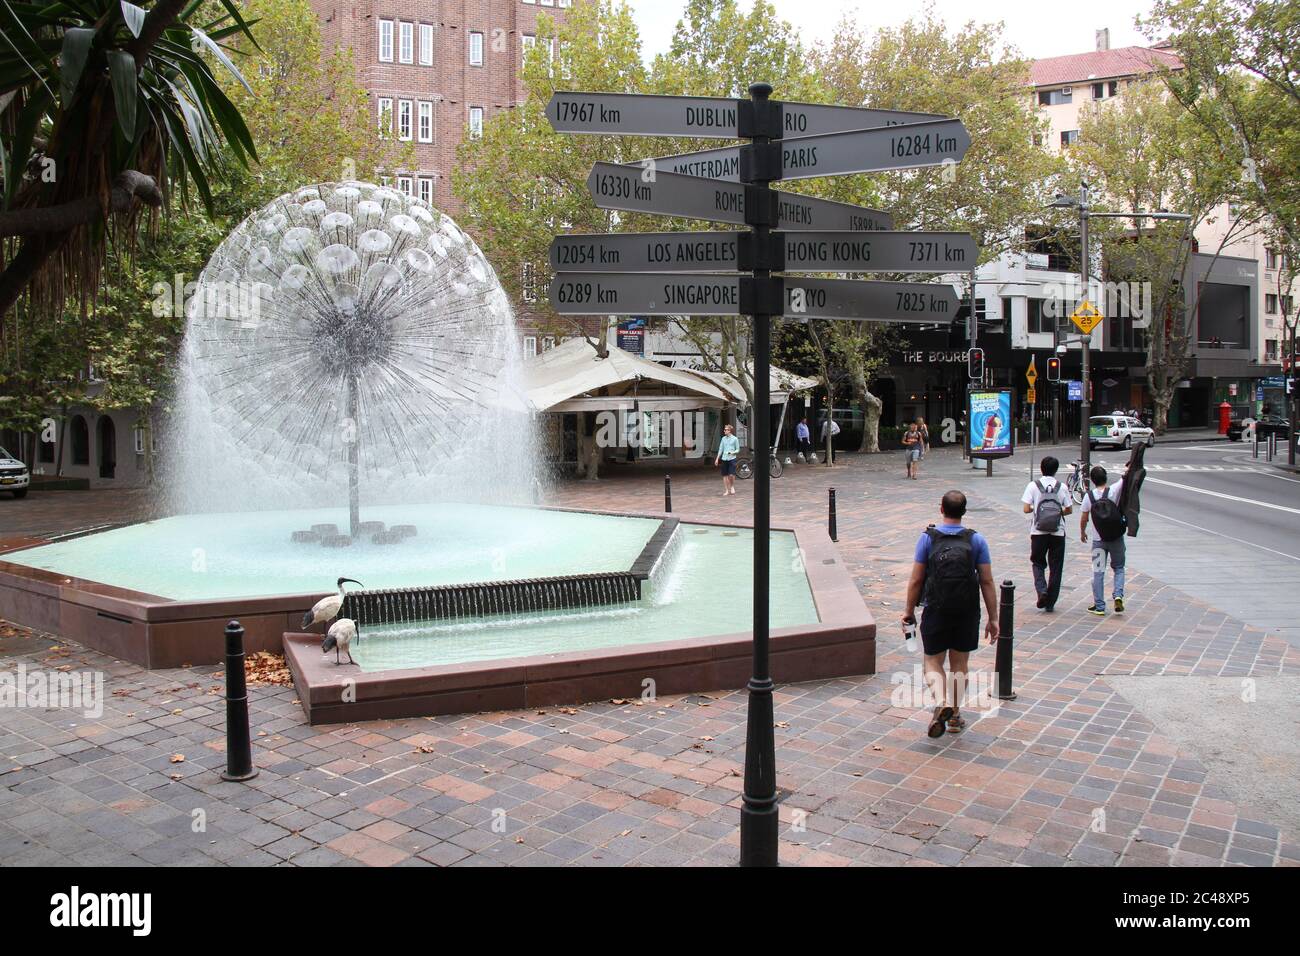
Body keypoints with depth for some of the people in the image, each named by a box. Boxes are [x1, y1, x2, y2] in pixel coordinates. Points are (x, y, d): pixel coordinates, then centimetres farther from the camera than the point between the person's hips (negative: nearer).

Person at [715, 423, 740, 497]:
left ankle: (732, 486, 14)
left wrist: (732, 452, -17)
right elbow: (720, 449, 14)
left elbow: (738, 450, 3)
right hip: (724, 459, 4)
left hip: (732, 459, -4)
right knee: (725, 475, 5)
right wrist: (717, 459, 10)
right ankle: (726, 490, 13)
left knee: (731, 475, -12)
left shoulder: (735, 439, 0)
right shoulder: (723, 438, 10)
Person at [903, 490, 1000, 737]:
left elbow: (916, 580, -5)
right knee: (959, 665, 15)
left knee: (933, 662, 10)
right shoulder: (976, 540, -3)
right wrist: (993, 618, 3)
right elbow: (987, 582, -3)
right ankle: (955, 716, 23)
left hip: (936, 612, -2)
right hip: (967, 614, 2)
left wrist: (908, 611, 6)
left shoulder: (928, 538, -6)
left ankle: (941, 701, -16)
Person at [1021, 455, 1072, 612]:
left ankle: (1042, 590, -9)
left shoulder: (1033, 486, -6)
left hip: (1038, 532, -1)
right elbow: (1069, 510, 2)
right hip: (1058, 532, 1)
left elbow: (1026, 509, -11)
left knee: (1038, 563, 15)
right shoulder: (1062, 487, -2)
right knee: (1055, 568, 9)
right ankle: (1050, 603, 11)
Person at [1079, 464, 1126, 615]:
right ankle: (1118, 595, -4)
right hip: (1116, 538, 0)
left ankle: (1099, 606, 8)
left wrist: (1082, 532, 14)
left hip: (1098, 540, 0)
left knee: (1098, 573, 7)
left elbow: (1083, 518, -2)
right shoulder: (1114, 491, -12)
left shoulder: (1089, 496, -8)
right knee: (1118, 568, 17)